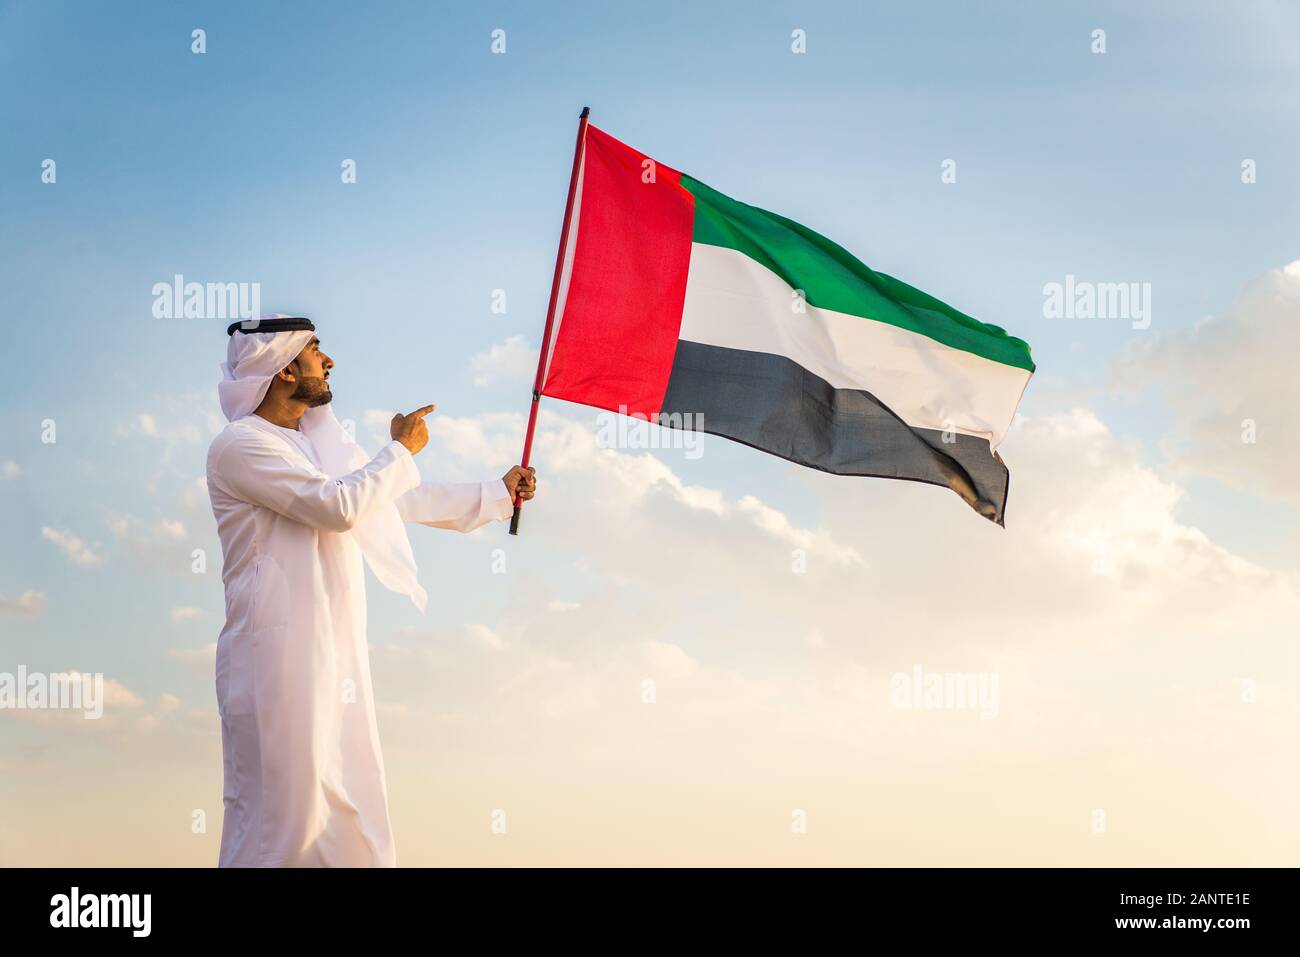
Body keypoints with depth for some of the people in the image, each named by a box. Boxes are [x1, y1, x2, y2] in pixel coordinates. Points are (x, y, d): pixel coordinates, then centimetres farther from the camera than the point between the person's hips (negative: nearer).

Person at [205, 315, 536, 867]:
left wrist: (498, 494, 33)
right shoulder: (240, 445, -11)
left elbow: (405, 500, 28)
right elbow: (337, 507, -21)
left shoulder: (316, 444, 17)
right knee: (281, 816, -7)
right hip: (279, 654, -9)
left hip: (335, 655, 9)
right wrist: (401, 450, -7)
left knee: (352, 814, 11)